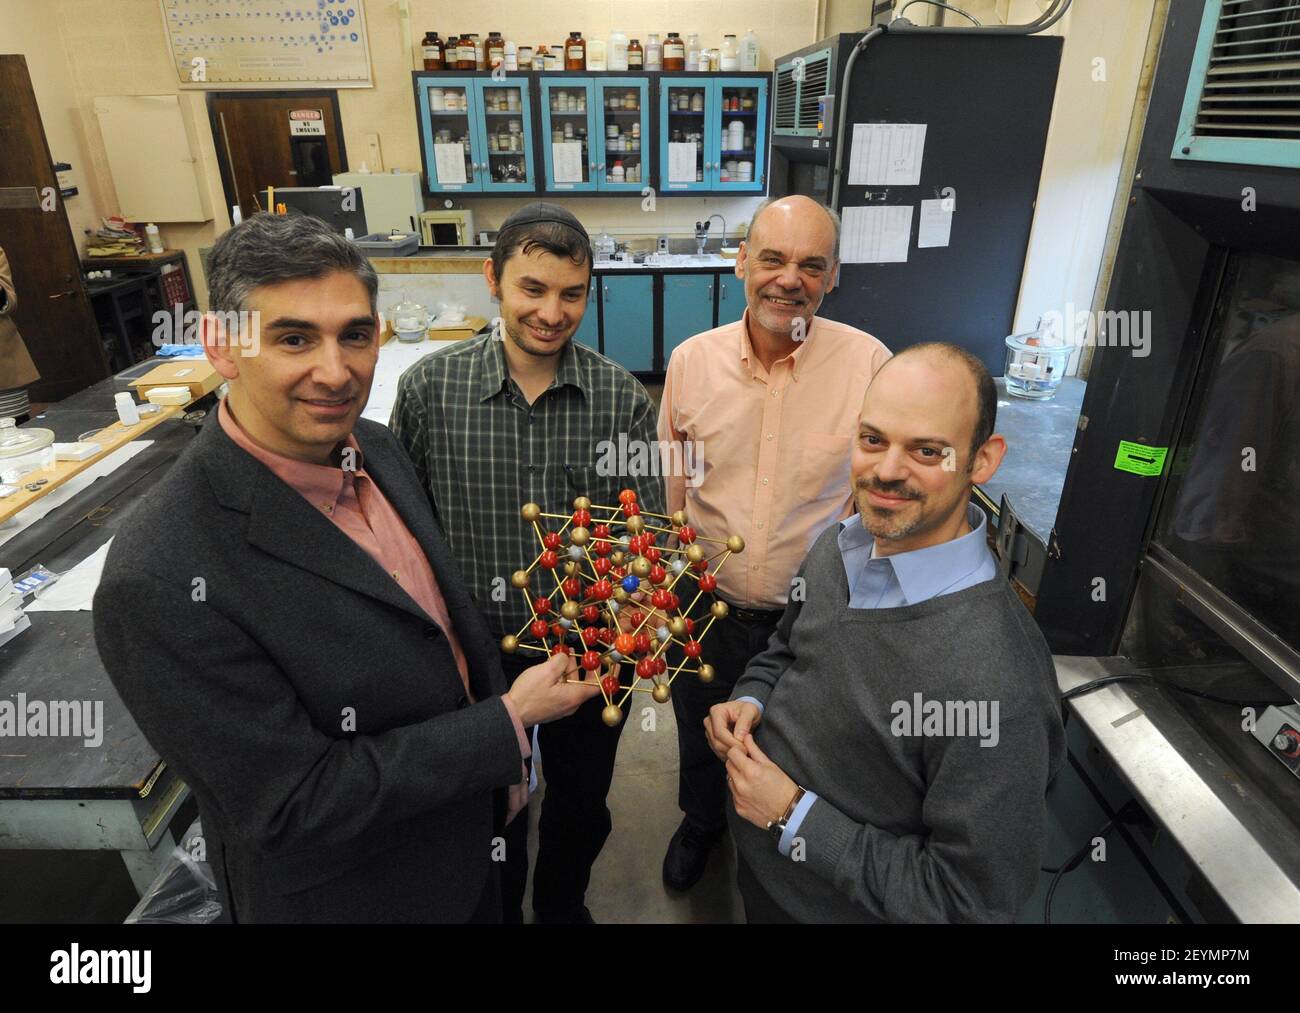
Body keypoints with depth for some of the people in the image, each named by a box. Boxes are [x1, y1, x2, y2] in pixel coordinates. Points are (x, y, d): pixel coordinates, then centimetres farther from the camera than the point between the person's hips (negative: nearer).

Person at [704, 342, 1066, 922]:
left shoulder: (995, 685, -35)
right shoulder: (837, 547, -10)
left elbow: (972, 903, -27)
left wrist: (795, 816, -24)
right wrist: (750, 701, -11)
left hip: (833, 906, -6)